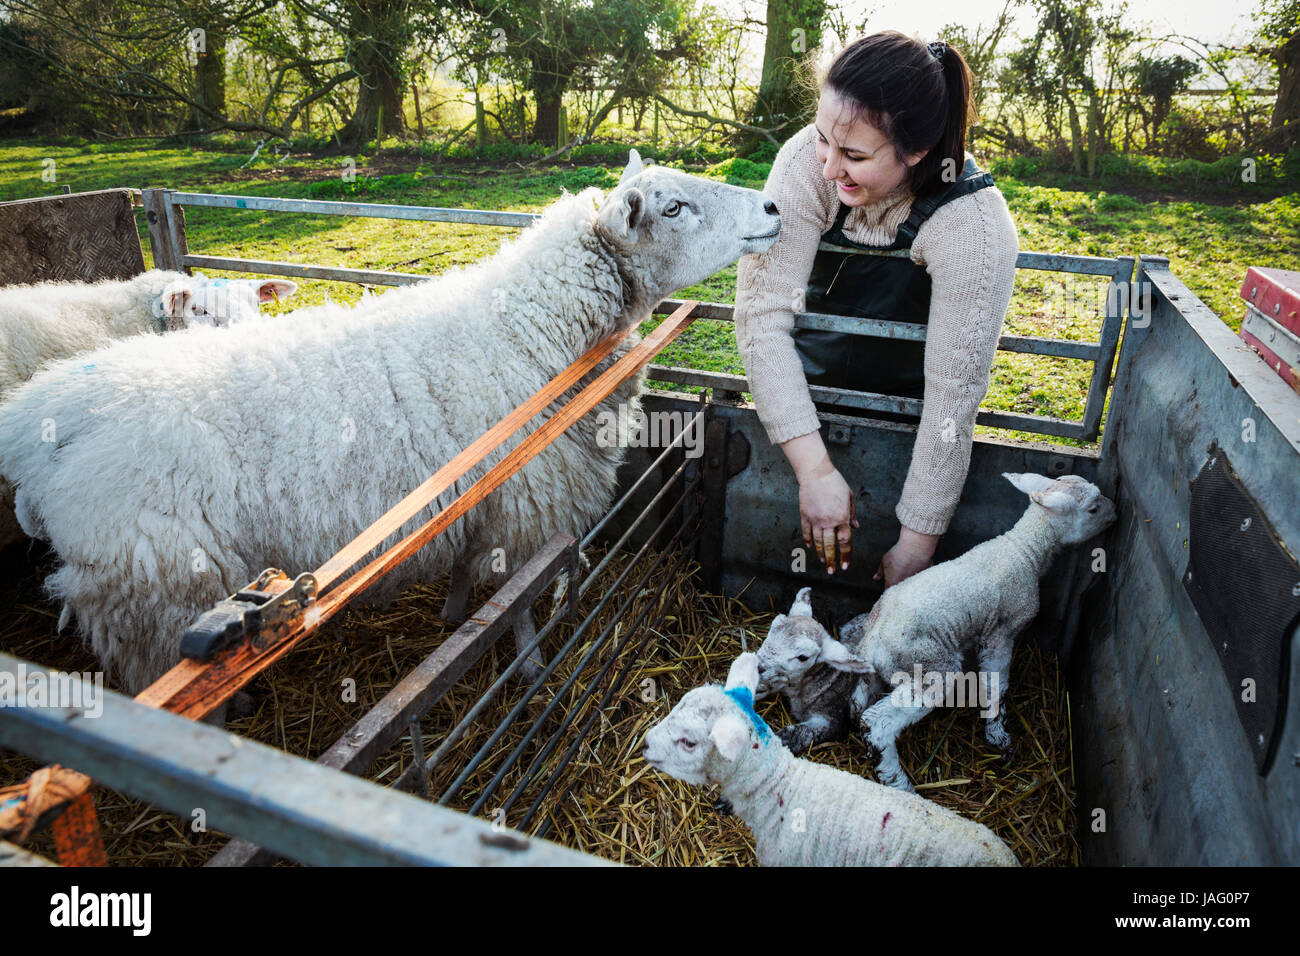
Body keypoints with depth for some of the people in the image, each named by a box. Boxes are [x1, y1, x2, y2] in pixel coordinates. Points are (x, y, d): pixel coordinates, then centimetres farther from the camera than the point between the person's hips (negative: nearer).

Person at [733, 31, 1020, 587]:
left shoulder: (974, 227, -32)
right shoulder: (808, 161, -28)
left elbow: (955, 394, -31)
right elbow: (763, 312, -31)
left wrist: (917, 546, -27)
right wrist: (814, 469, -35)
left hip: (906, 394, -1)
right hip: (810, 381, 2)